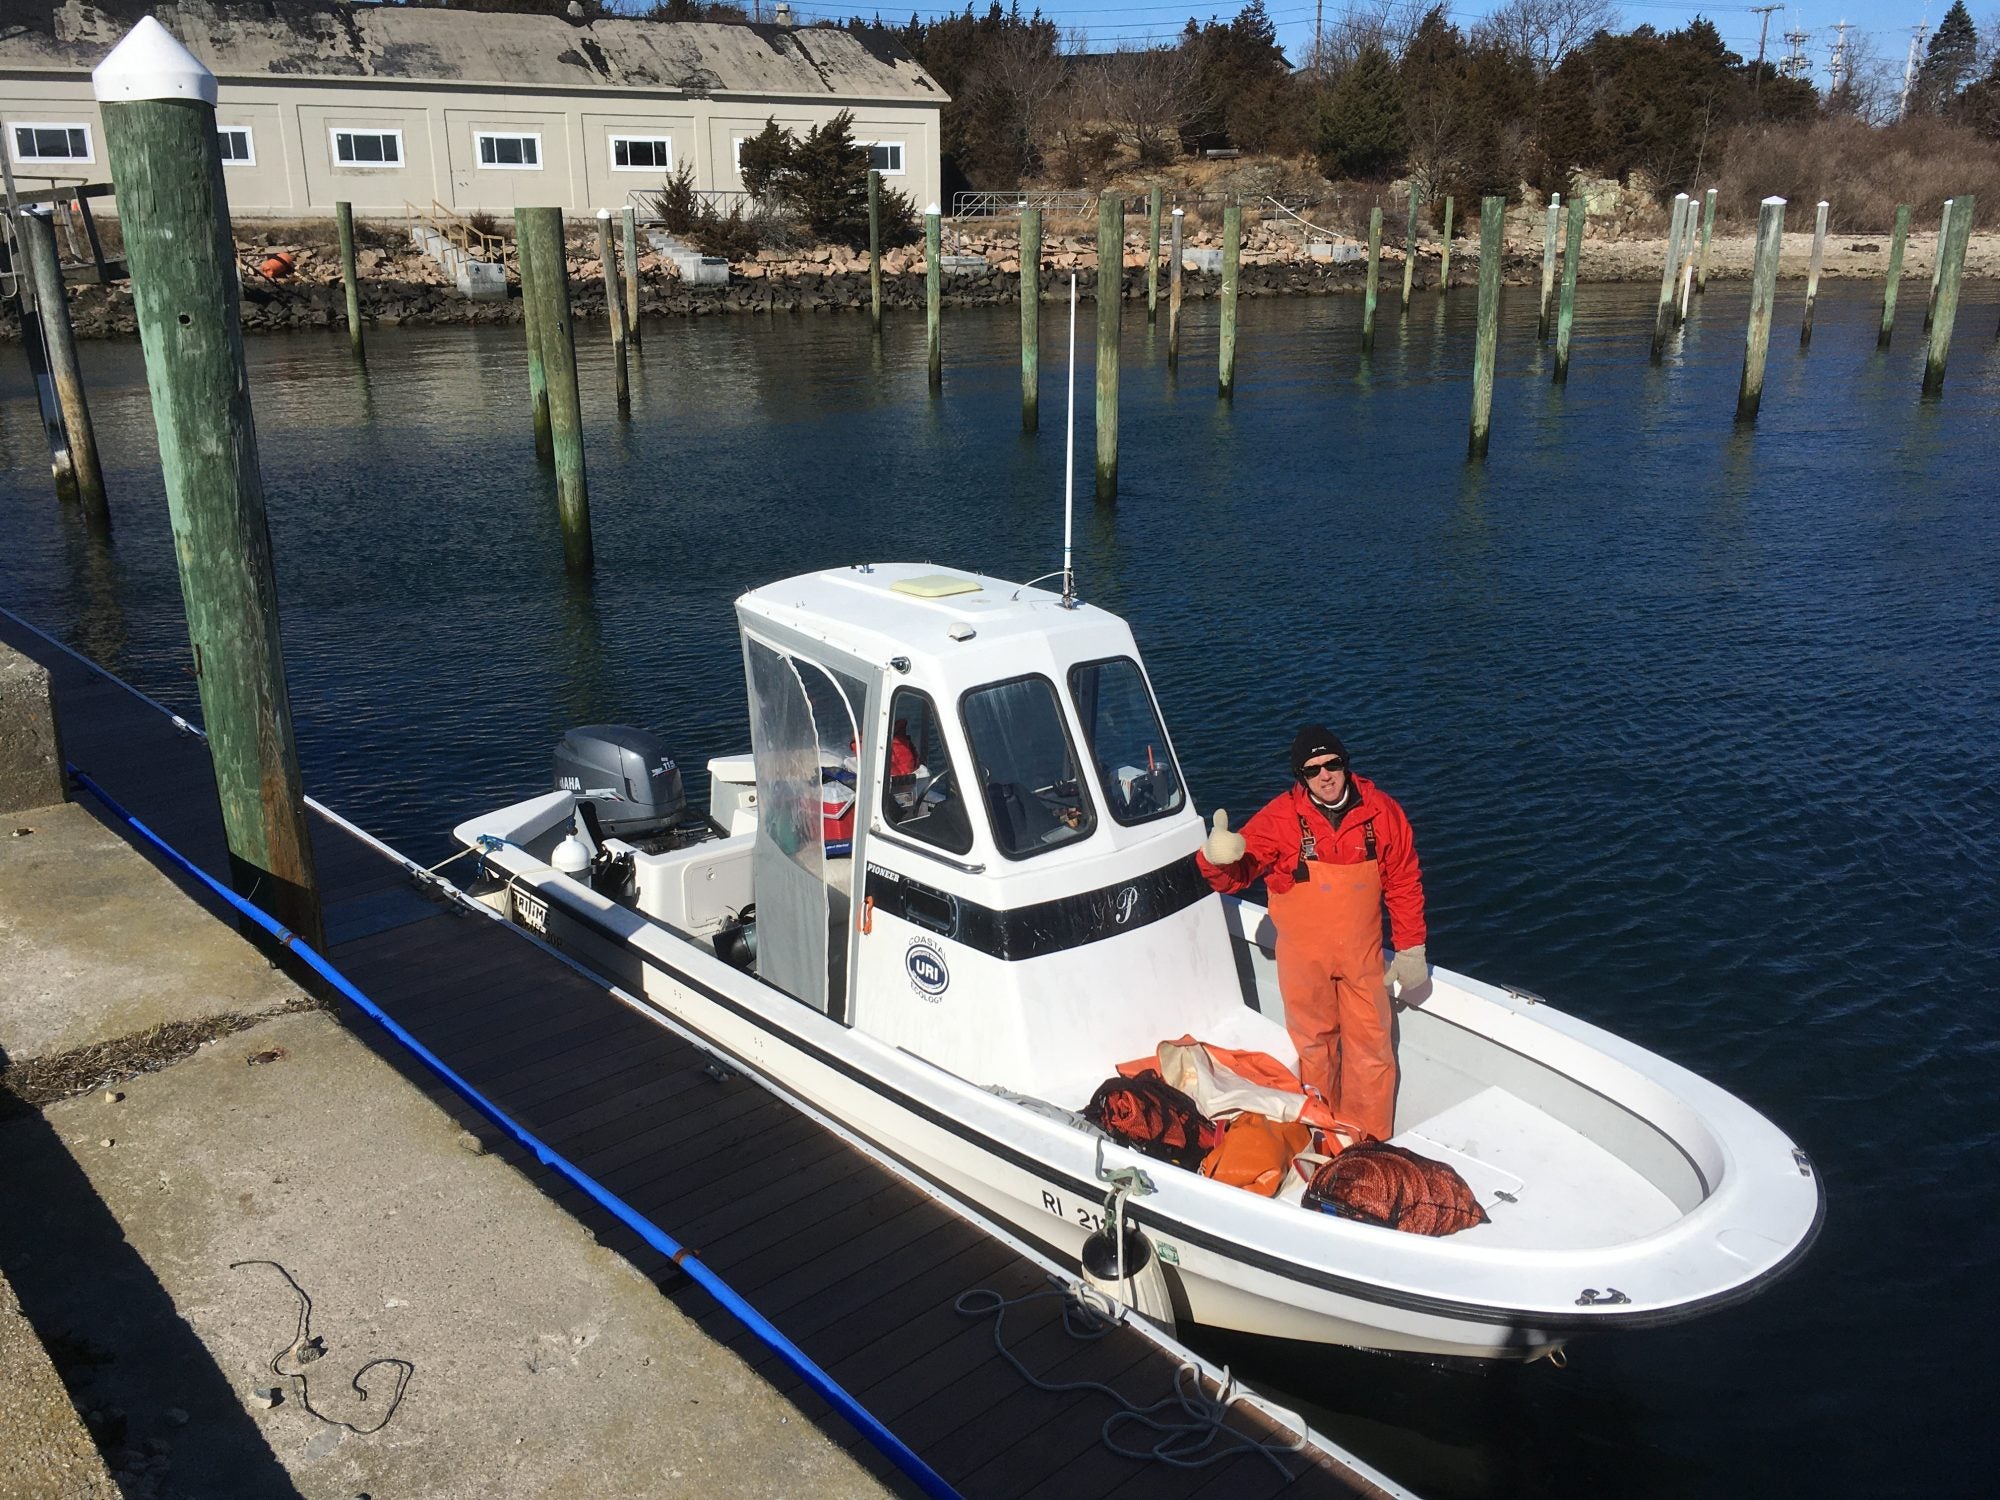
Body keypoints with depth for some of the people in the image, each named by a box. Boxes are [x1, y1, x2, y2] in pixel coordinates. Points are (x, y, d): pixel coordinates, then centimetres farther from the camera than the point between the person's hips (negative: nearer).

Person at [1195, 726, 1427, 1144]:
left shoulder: (1380, 811, -10)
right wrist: (1217, 857, -40)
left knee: (1371, 1047, 10)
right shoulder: (1280, 817, -14)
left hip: (1363, 954, 1)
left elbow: (1404, 883, 1)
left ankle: (1369, 1143, 28)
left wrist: (1411, 949, 3)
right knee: (1314, 1045, 16)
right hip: (1303, 957, -1)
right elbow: (1233, 877, -15)